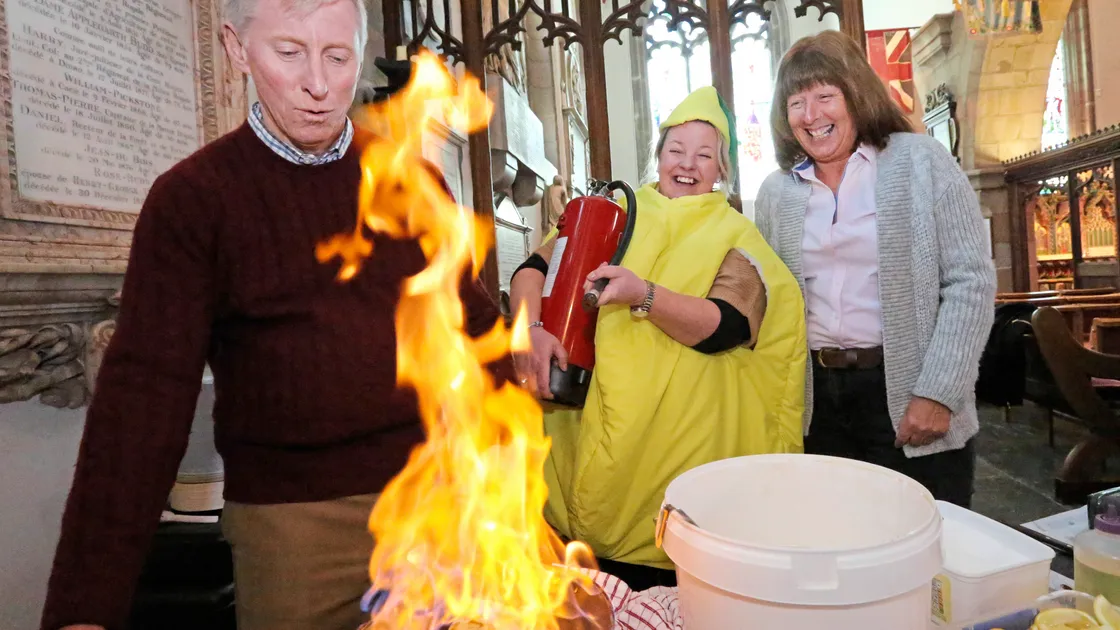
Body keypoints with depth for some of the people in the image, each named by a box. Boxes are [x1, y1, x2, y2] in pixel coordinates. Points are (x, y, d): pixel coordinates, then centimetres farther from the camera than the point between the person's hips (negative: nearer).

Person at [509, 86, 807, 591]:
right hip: (588, 430, 2)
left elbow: (722, 328, -12)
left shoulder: (736, 239, 4)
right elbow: (533, 270, 3)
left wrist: (643, 295, -26)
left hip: (682, 448, -1)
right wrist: (532, 329, -17)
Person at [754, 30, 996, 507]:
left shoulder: (920, 160, -3)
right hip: (815, 402, 3)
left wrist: (938, 393, -15)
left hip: (908, 394, -3)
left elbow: (971, 280, -8)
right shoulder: (776, 192, 6)